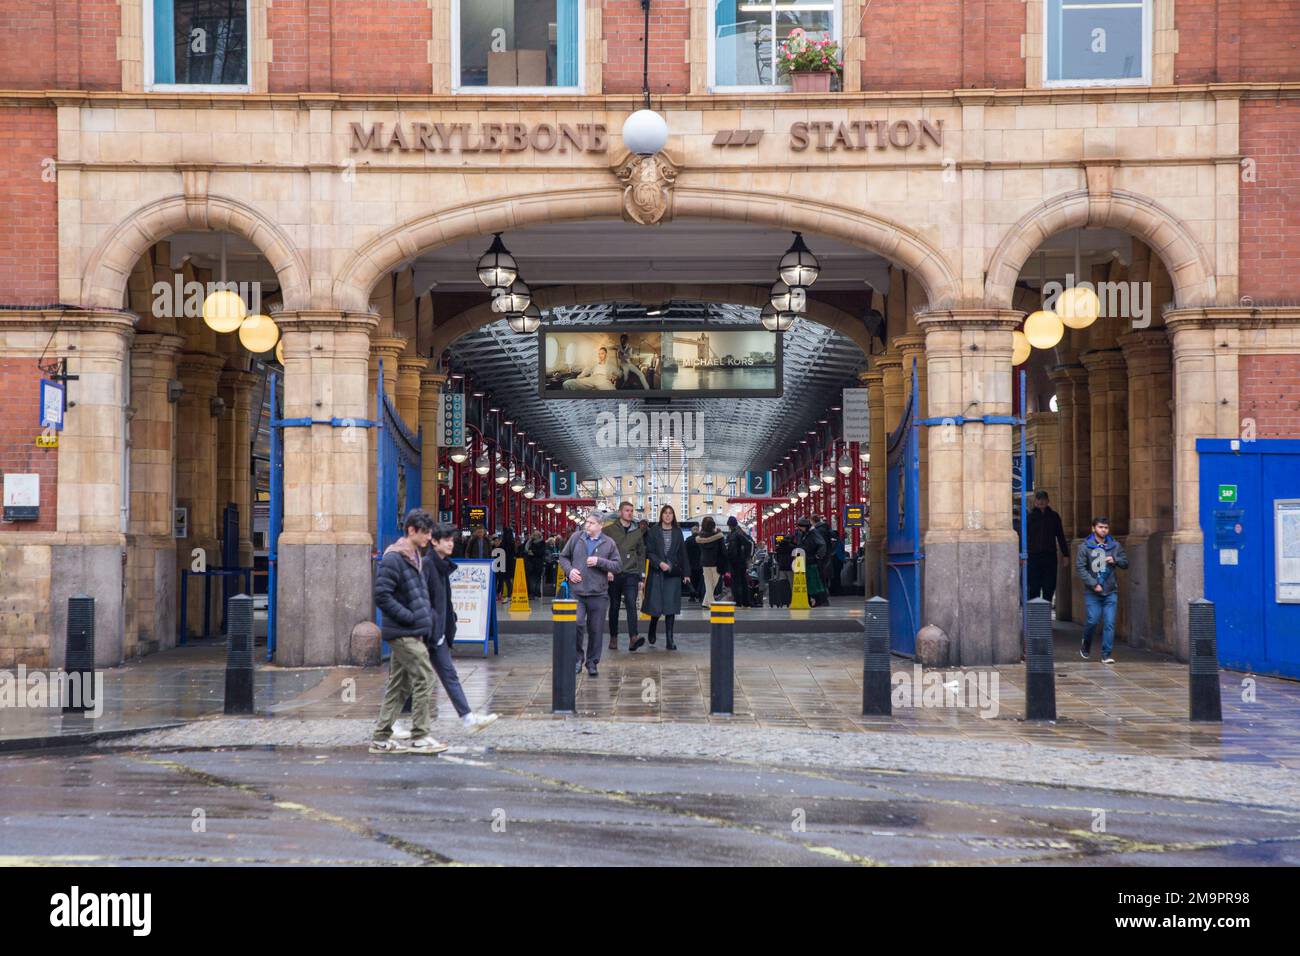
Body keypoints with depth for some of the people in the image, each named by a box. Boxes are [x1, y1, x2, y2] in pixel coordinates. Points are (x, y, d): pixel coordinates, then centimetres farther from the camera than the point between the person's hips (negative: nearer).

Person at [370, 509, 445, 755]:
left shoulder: (414, 558, 17)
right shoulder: (393, 559, -14)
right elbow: (382, 596, -19)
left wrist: (428, 615, 12)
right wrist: (410, 617, -18)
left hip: (410, 633, 9)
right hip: (404, 633, -9)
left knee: (398, 685, 10)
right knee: (424, 678, -9)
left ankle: (381, 738, 14)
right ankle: (419, 737, -3)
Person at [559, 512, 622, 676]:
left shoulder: (608, 543, 3)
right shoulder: (576, 538, 5)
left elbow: (618, 564, 2)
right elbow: (563, 557, 14)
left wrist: (599, 561, -12)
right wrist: (569, 570, -4)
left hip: (598, 594, 0)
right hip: (577, 591, 0)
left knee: (595, 630, 5)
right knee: (577, 624, -14)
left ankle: (592, 662, 19)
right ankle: (578, 657, 6)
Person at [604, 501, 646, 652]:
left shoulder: (637, 531, 12)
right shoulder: (609, 530, 2)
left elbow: (641, 554, 16)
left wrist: (641, 576, 12)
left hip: (631, 573, 1)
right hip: (613, 574, -1)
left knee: (631, 605, -12)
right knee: (614, 606, 7)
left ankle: (633, 638, -22)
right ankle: (613, 638, 16)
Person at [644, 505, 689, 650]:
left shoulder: (677, 532, 9)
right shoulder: (654, 532, 2)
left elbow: (683, 553, 10)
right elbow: (649, 552, -2)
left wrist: (686, 573, 7)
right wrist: (659, 563, -17)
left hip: (673, 573, 2)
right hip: (657, 573, -2)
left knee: (671, 607, -3)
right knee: (656, 605, -1)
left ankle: (669, 640, -3)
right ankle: (652, 631, 27)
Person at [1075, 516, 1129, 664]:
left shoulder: (1115, 546, 8)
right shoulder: (1085, 546, -1)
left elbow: (1125, 563, 13)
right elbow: (1080, 567, -6)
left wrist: (1115, 560, -9)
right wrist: (1093, 584, -13)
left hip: (1111, 592, 2)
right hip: (1092, 592, -2)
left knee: (1109, 623, -5)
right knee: (1092, 621, -4)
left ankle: (1106, 654, 0)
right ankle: (1086, 646, 24)